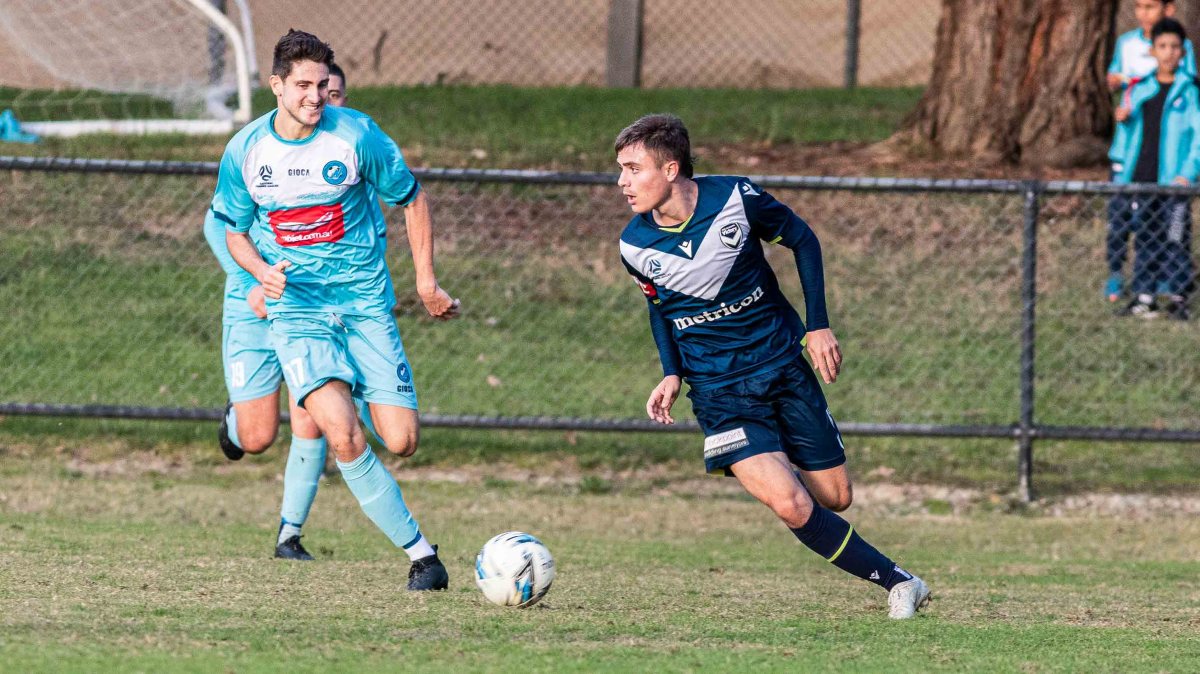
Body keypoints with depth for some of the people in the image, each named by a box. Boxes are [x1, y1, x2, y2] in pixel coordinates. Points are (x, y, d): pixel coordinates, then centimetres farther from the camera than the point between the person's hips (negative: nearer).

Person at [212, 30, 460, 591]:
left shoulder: (356, 135, -8)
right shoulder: (245, 151, -3)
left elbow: (411, 198, 7)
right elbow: (234, 231, 11)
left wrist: (426, 281, 6)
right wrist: (262, 272, -10)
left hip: (366, 303, 1)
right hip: (295, 310, -1)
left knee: (401, 442, -8)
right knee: (344, 438, -22)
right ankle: (419, 551, -11)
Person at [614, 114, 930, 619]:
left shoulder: (734, 198, -15)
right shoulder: (636, 246, -9)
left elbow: (802, 240, 1)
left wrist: (818, 327, -3)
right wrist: (671, 375, -1)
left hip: (783, 364, 1)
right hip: (719, 392, -1)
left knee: (834, 498, 3)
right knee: (791, 507, -19)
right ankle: (896, 582, -3)